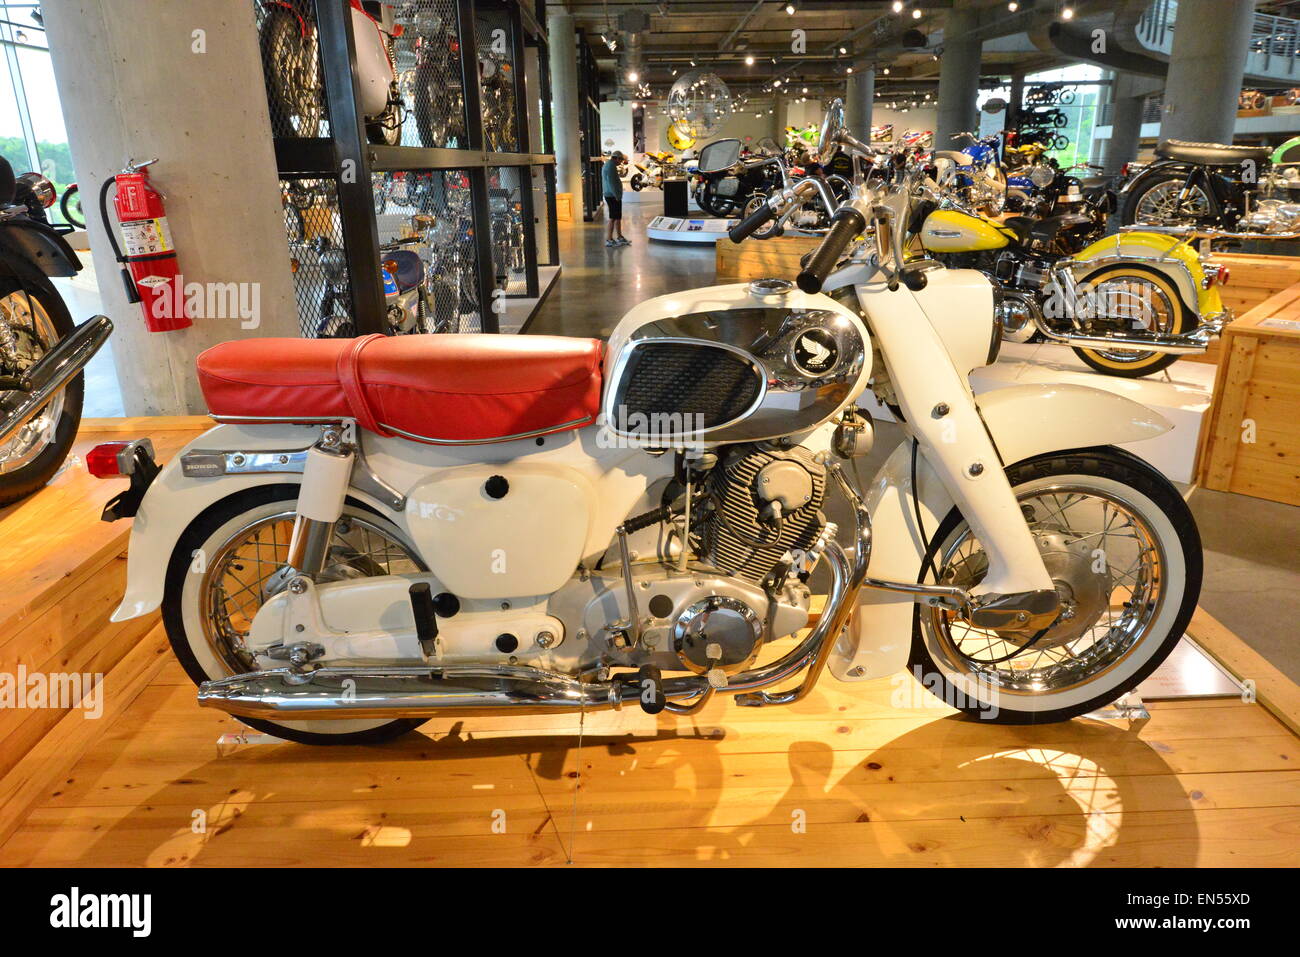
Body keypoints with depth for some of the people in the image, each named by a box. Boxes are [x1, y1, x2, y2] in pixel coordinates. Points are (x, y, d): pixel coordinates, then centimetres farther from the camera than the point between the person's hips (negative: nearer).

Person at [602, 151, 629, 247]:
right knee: (613, 218, -7)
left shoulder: (607, 165, 18)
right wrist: (617, 196, -20)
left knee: (618, 217, 16)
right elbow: (611, 182, -22)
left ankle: (619, 237, 25)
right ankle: (609, 240, -5)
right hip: (613, 196, -10)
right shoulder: (611, 166, -15)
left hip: (610, 195, 10)